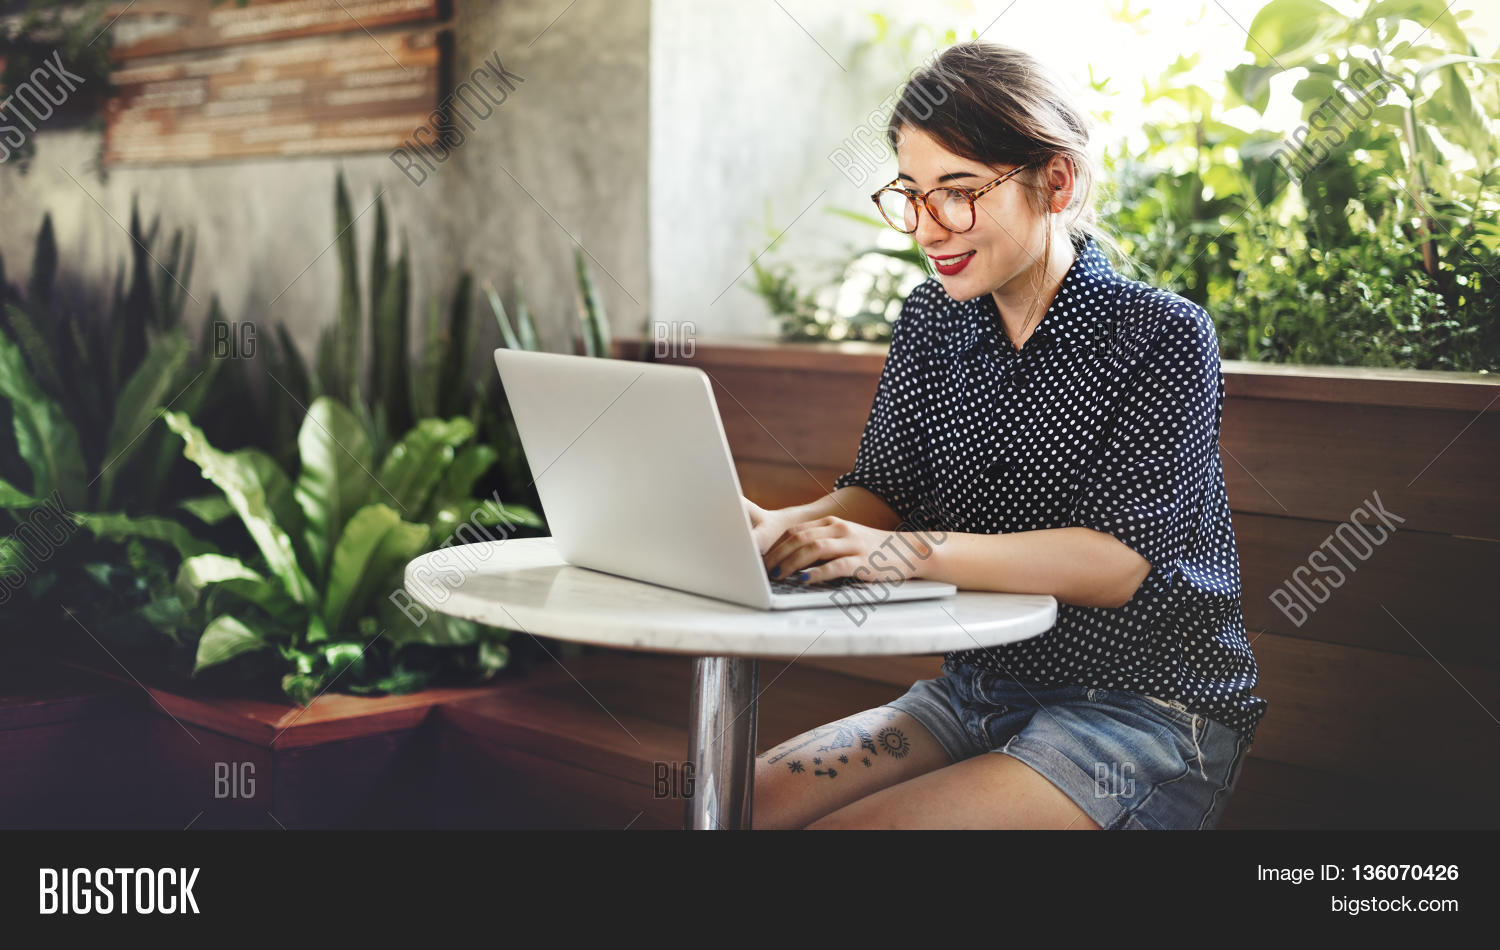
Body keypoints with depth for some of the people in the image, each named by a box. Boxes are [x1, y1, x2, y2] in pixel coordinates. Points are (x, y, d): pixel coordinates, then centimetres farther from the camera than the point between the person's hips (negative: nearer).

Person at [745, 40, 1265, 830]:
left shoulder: (1161, 336, -13)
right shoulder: (932, 321, 7)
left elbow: (1118, 560, -21)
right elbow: (880, 492, 4)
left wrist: (912, 553, -34)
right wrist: (782, 527, -20)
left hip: (1142, 714, -6)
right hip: (973, 695, 6)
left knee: (846, 826, -24)